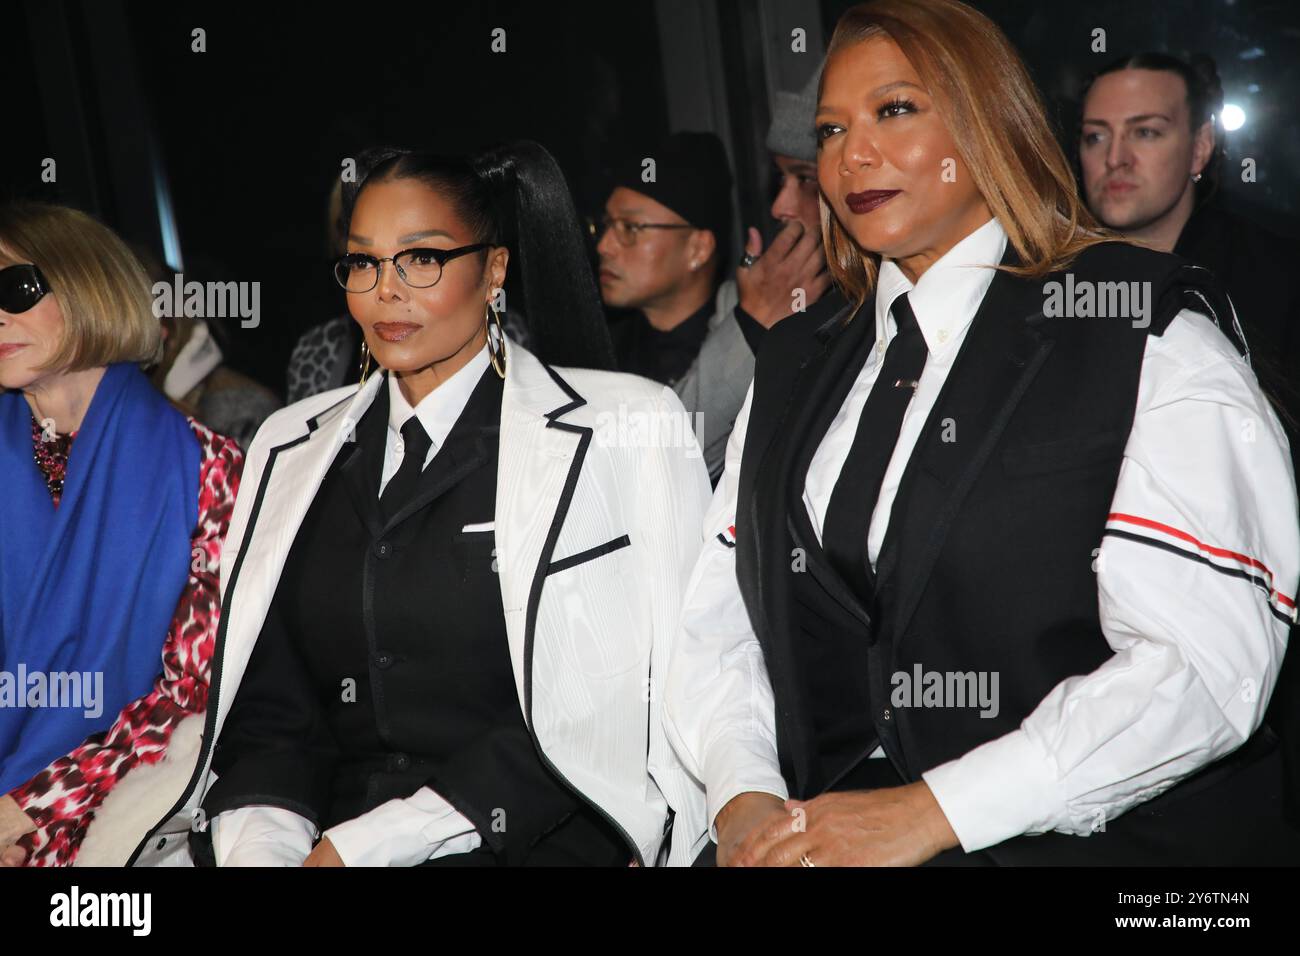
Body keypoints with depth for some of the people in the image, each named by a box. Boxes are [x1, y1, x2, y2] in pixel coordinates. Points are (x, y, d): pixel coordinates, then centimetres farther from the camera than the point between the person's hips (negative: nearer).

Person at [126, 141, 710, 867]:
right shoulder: (293, 447, 17)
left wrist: (363, 844, -11)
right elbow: (264, 703, 11)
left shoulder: (626, 431, 2)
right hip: (325, 840, 3)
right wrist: (261, 847, -10)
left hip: (519, 840, -3)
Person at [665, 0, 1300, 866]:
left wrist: (929, 813, -16)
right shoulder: (794, 372, 17)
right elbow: (719, 626, 12)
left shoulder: (1156, 340, -1)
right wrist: (743, 796, -7)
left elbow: (1202, 663, -11)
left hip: (1088, 839, -4)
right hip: (818, 839, 4)